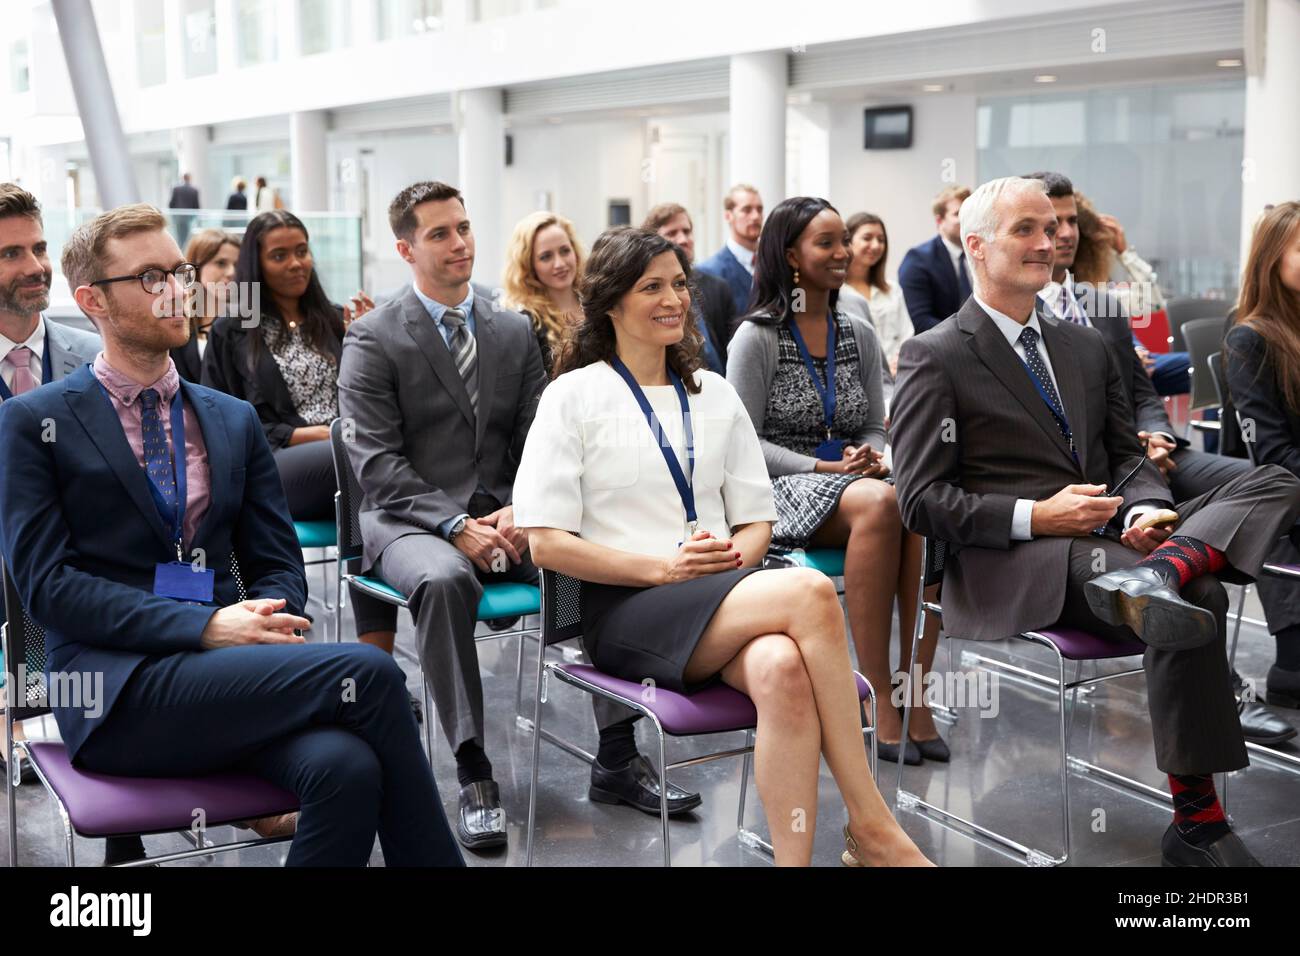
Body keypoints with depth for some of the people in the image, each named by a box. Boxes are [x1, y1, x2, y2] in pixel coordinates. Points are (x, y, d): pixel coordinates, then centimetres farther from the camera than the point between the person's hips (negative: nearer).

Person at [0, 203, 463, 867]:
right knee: (369, 672, -26)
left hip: (226, 670, 4)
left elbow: (277, 563, 17)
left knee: (345, 768, -32)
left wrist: (262, 625, -9)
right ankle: (434, 857, -13)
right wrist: (206, 625, -16)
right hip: (119, 687, -4)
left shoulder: (234, 420, 19)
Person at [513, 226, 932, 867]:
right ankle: (870, 827, -26)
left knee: (781, 667, -36)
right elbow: (546, 543, -3)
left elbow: (757, 521, 19)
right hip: (624, 609, -4)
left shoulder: (715, 394, 20)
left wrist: (735, 554, -6)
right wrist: (664, 566, -14)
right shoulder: (575, 396, 5)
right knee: (810, 591, -31)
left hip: (725, 600, 4)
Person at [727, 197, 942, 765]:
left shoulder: (859, 336, 15)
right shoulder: (758, 338, -2)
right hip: (783, 493, -5)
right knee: (880, 503, -37)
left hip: (854, 478, 5)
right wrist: (822, 469, -16)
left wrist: (871, 456, -5)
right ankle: (878, 695, -31)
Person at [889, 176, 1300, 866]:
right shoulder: (935, 357, 1)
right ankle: (1195, 827, -22)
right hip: (1009, 565, -7)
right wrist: (1034, 517, -18)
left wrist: (1145, 508, -4)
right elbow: (922, 501, -5)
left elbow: (1126, 455, 21)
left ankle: (1156, 573, -44)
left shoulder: (1087, 348, 22)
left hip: (1109, 535, 7)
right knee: (1200, 596, -31)